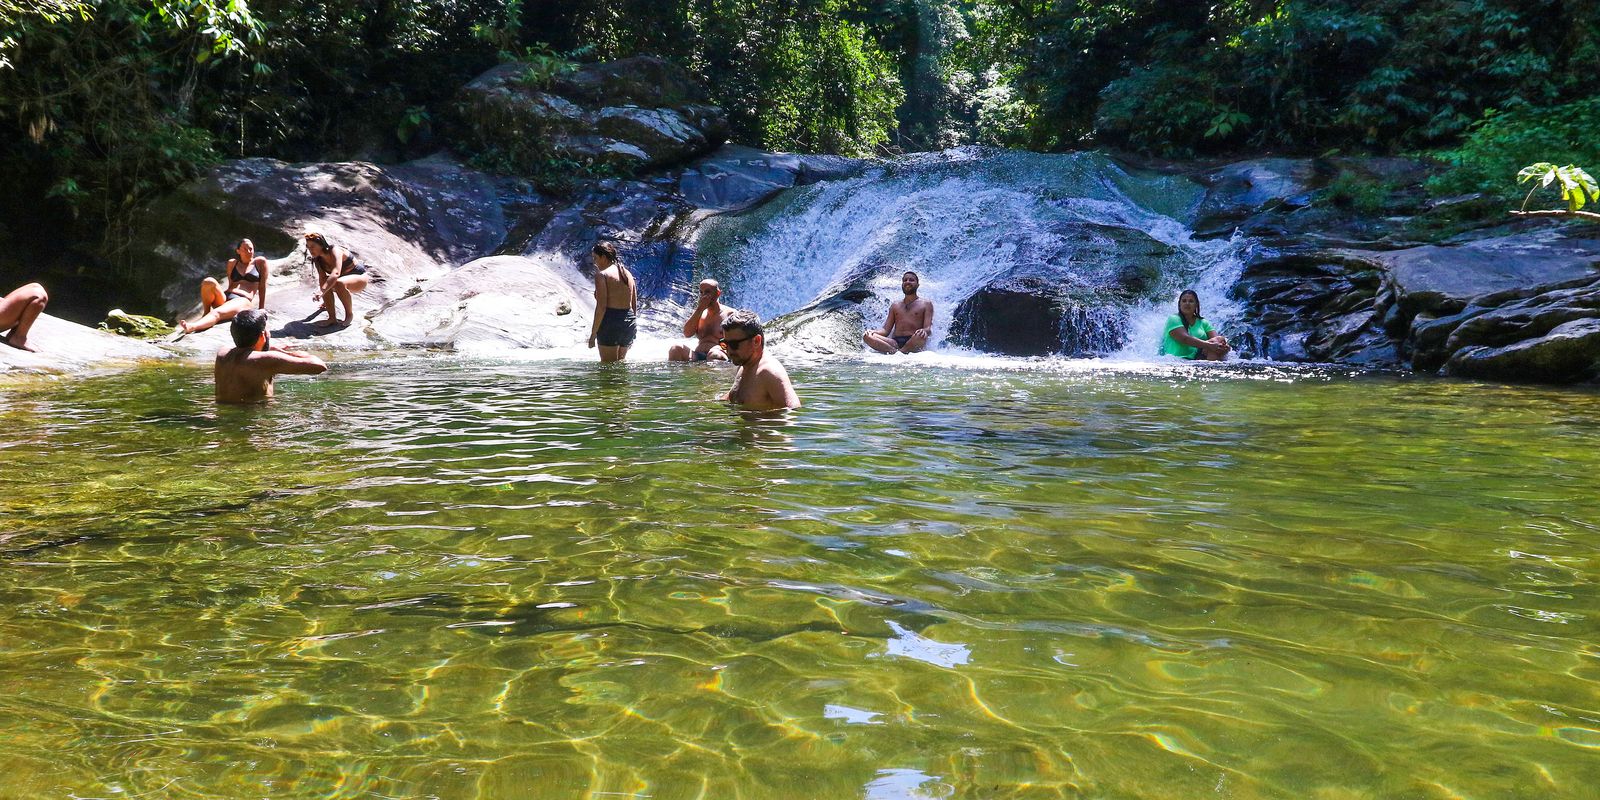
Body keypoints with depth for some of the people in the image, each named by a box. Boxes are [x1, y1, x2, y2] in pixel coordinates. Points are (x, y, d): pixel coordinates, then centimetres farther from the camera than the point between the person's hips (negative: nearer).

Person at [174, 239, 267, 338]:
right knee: (209, 281, -29)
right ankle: (205, 314, -17)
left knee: (217, 313, -38)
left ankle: (191, 327, -65)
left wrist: (261, 311, 5)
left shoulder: (260, 262, 12)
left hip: (243, 301, -5)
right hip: (224, 298, 5)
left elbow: (262, 287, 9)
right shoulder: (232, 263, 22)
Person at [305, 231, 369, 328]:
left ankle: (350, 314, -16)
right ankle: (332, 318, -16)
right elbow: (322, 278, -5)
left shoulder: (335, 251, -27)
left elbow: (336, 273, -42)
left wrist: (322, 291, -50)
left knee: (339, 283, -35)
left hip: (360, 278, -7)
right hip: (345, 278, 7)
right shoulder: (318, 260, -4)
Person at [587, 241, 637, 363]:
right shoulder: (627, 274, 12)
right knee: (621, 362, 18)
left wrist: (593, 333, -12)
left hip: (610, 322, -7)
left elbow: (601, 307, -15)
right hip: (629, 323, 7)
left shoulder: (602, 275, -9)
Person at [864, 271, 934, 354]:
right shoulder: (895, 305, 25)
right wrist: (874, 332, -6)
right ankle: (896, 352, -38)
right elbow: (886, 330, 18)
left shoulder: (926, 304, 15)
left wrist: (924, 331, -24)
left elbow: (929, 329, 2)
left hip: (914, 344, -3)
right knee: (867, 336, -25)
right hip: (895, 343, 3)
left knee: (921, 336, -41)